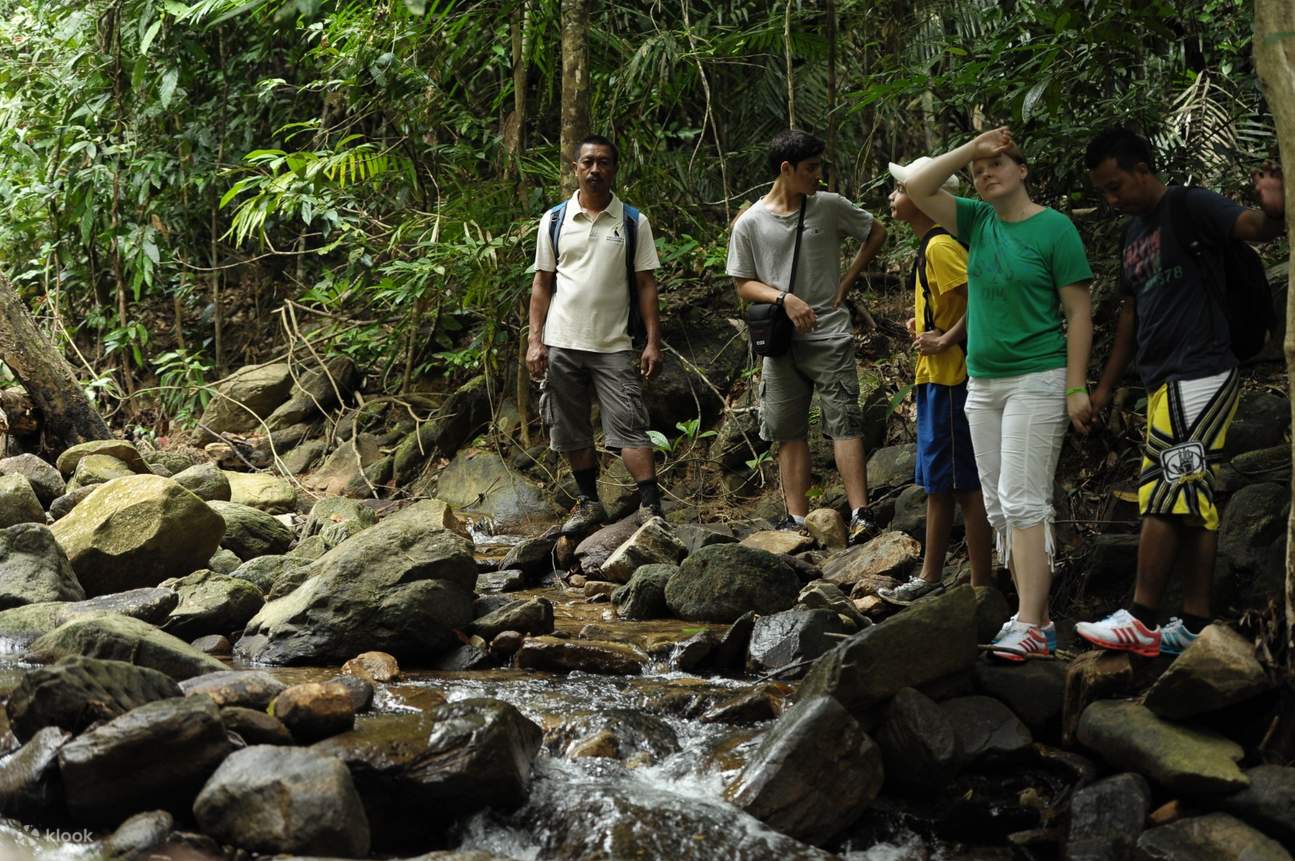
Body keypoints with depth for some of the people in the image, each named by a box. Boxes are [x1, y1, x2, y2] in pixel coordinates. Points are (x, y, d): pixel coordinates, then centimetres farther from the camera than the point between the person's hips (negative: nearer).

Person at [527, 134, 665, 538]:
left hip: (614, 346, -2)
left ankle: (652, 509, -10)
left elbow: (646, 285, 2)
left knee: (629, 428, -9)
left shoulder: (634, 222, 2)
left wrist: (653, 342, -5)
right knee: (572, 431, 9)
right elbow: (542, 283, 8)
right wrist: (535, 341, 0)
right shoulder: (554, 220, 5)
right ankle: (589, 503, 23)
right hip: (561, 345, 2)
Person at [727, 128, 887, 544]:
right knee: (789, 430, 5)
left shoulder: (830, 206, 1)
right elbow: (744, 284, 3)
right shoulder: (749, 223, -1)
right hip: (781, 339, 1)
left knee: (844, 422, -9)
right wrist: (785, 298, -15)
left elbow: (876, 233, 14)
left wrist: (846, 282, 5)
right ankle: (797, 518, 11)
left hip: (829, 334, -1)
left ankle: (860, 514, -13)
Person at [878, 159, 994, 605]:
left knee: (964, 482, -5)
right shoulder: (931, 246, 14)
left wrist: (946, 339, -21)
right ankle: (929, 577, 24)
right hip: (935, 376, 11)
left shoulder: (940, 246, -17)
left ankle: (982, 585, 1)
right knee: (936, 480, 16)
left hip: (949, 377, -11)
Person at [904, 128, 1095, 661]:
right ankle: (1038, 618, 12)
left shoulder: (1054, 228, -6)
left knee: (1023, 502, -13)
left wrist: (1076, 388, -13)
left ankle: (1030, 626, -15)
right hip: (982, 382, 7)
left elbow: (1079, 312, -8)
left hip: (1037, 381, -7)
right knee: (1000, 510, 7)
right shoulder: (977, 223, 10)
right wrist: (972, 147, -3)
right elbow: (917, 188, 2)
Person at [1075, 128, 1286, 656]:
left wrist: (1275, 211, -47)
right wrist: (1105, 386, 21)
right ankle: (1195, 626, 9)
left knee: (1164, 498, -10)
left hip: (1199, 376, -9)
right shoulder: (1134, 234, 19)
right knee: (1193, 503, 8)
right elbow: (1131, 313, 24)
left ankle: (1142, 621, -9)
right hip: (1165, 381, 9)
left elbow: (1254, 226, -23)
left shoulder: (1190, 207, -7)